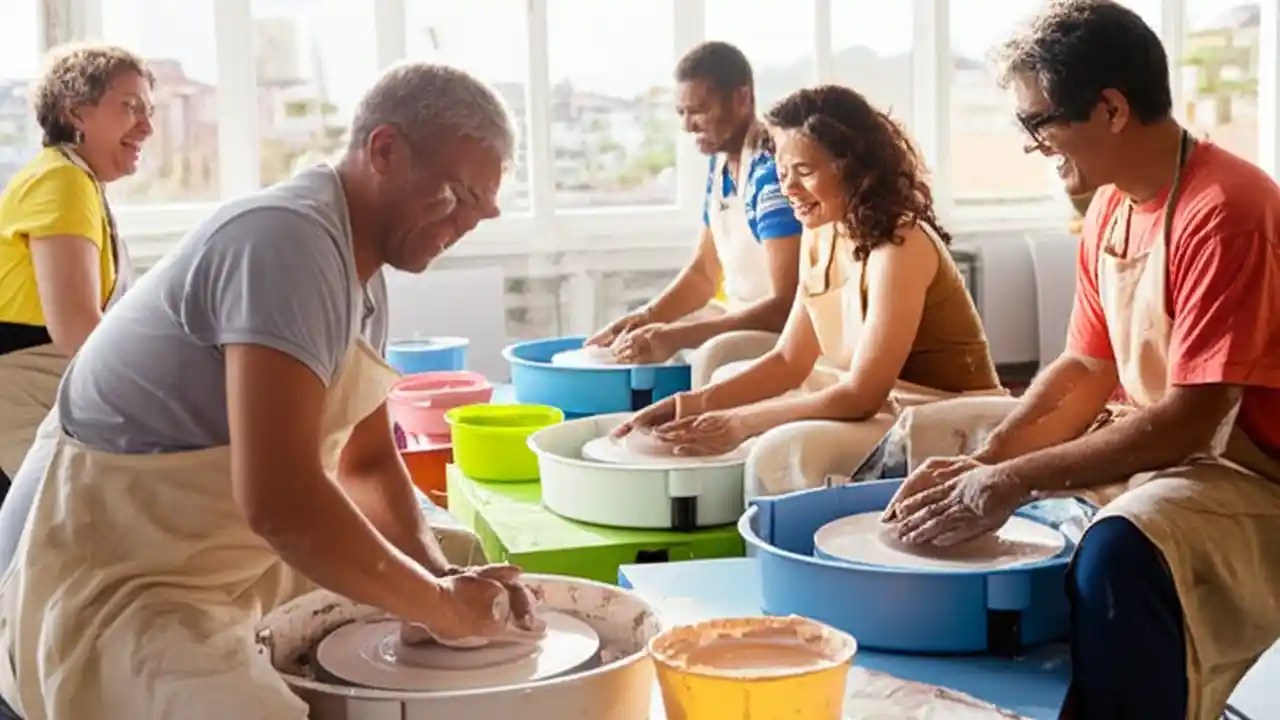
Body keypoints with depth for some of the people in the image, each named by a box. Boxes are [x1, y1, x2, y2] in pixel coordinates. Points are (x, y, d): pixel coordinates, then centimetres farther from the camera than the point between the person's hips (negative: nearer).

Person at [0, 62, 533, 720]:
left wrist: (444, 579, -3)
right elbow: (281, 501, -31)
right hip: (122, 590, -10)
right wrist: (440, 604, -19)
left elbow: (367, 464, 14)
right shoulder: (289, 240, -22)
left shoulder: (345, 258, 8)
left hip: (226, 562, 10)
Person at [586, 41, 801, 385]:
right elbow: (702, 273, 14)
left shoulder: (773, 173, -21)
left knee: (714, 356, -35)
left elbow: (786, 306, -27)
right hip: (742, 318, 9)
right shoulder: (719, 163, 6)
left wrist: (677, 337, -29)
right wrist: (646, 318, -4)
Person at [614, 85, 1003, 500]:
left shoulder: (899, 245, -21)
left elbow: (861, 396, -23)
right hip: (880, 405, 9)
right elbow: (789, 361, 7)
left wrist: (740, 423, -23)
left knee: (784, 450, -31)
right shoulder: (820, 238, 4)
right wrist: (691, 404, -5)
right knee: (730, 381, 17)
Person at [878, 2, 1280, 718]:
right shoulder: (1111, 206, 5)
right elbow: (1085, 370, 8)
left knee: (1121, 552, -42)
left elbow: (1191, 421, -27)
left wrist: (1014, 482, -25)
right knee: (928, 435, 14)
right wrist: (983, 462, -8)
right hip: (1144, 443, 10)